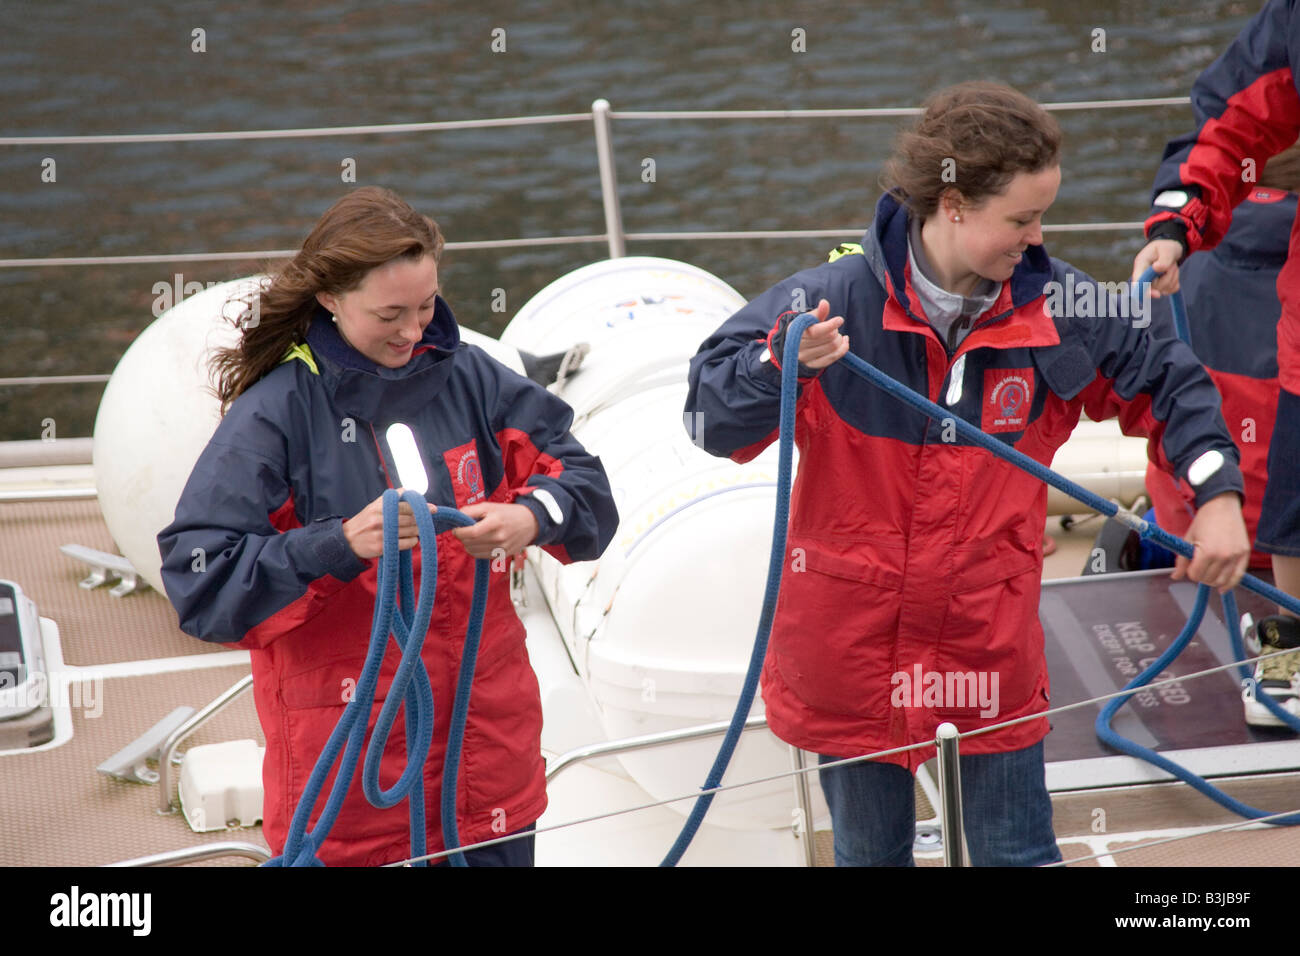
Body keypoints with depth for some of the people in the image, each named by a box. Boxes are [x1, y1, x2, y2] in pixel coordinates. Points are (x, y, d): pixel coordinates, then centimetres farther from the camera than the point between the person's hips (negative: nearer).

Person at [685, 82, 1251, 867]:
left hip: (993, 650, 2)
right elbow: (712, 421, -17)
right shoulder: (835, 301, -16)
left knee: (1020, 854, 11)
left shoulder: (1059, 309, -7)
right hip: (853, 646, -2)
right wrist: (784, 361, -36)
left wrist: (1218, 493, -3)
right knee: (871, 852, 16)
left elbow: (1167, 381, 9)